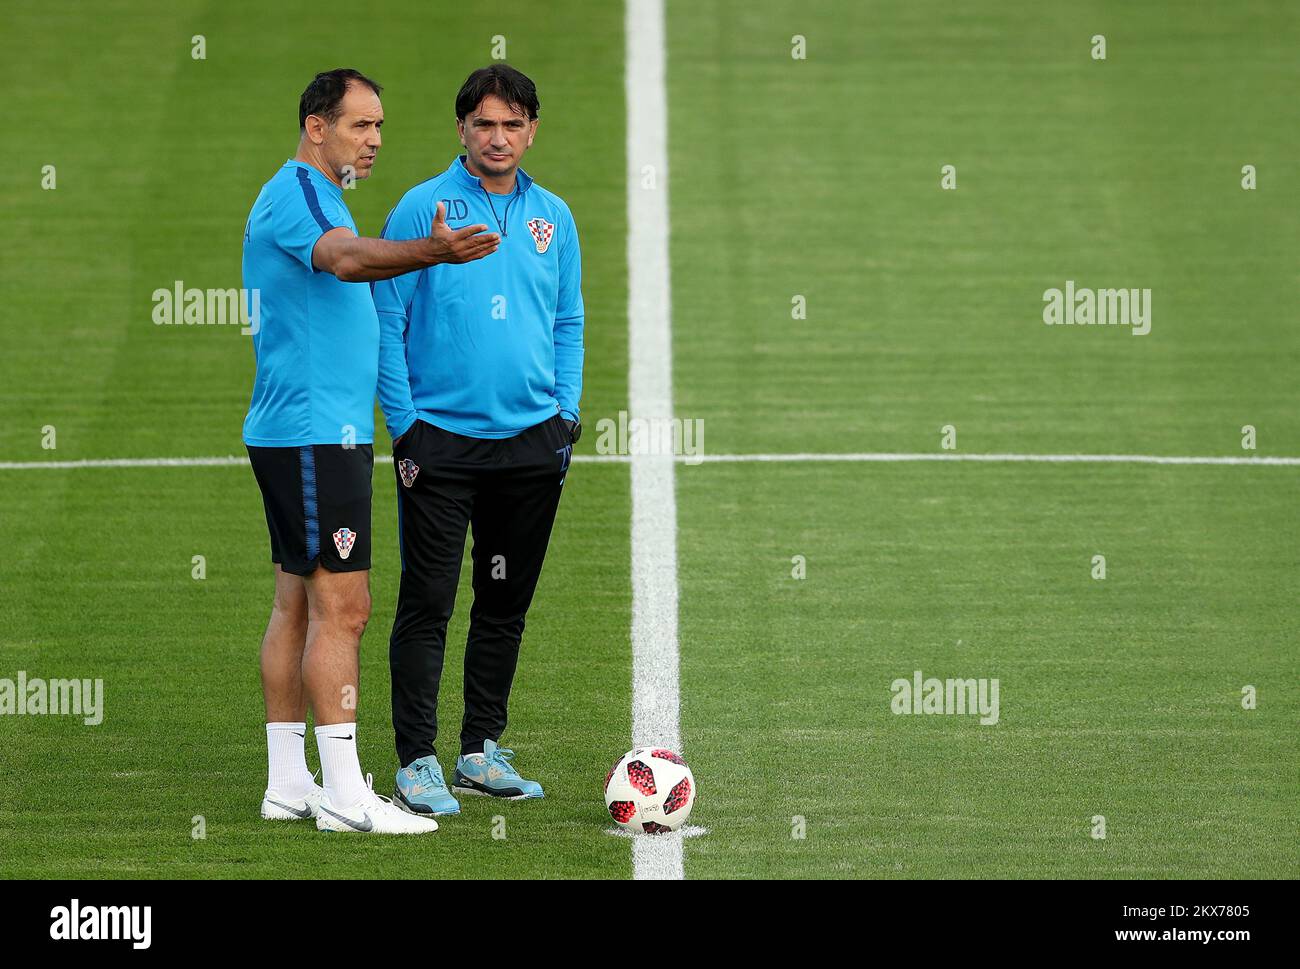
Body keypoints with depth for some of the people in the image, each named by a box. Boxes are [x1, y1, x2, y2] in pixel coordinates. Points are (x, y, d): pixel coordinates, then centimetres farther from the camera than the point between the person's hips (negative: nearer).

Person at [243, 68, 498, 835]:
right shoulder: (295, 193, -14)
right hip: (315, 434, -11)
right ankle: (344, 794, -11)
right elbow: (346, 258, -35)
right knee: (341, 607, -11)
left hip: (328, 433, 11)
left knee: (298, 605, 11)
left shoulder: (313, 197, 19)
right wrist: (434, 252, -51)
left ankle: (287, 784, 14)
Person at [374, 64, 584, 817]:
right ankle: (417, 763, -3)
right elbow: (388, 323, -3)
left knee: (507, 602, 10)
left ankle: (483, 750, 21)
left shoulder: (553, 218, 8)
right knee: (428, 603, -6)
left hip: (531, 442, 4)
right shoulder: (422, 209, -4)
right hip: (440, 437, -4)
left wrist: (567, 416, 5)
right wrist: (403, 425, -9)